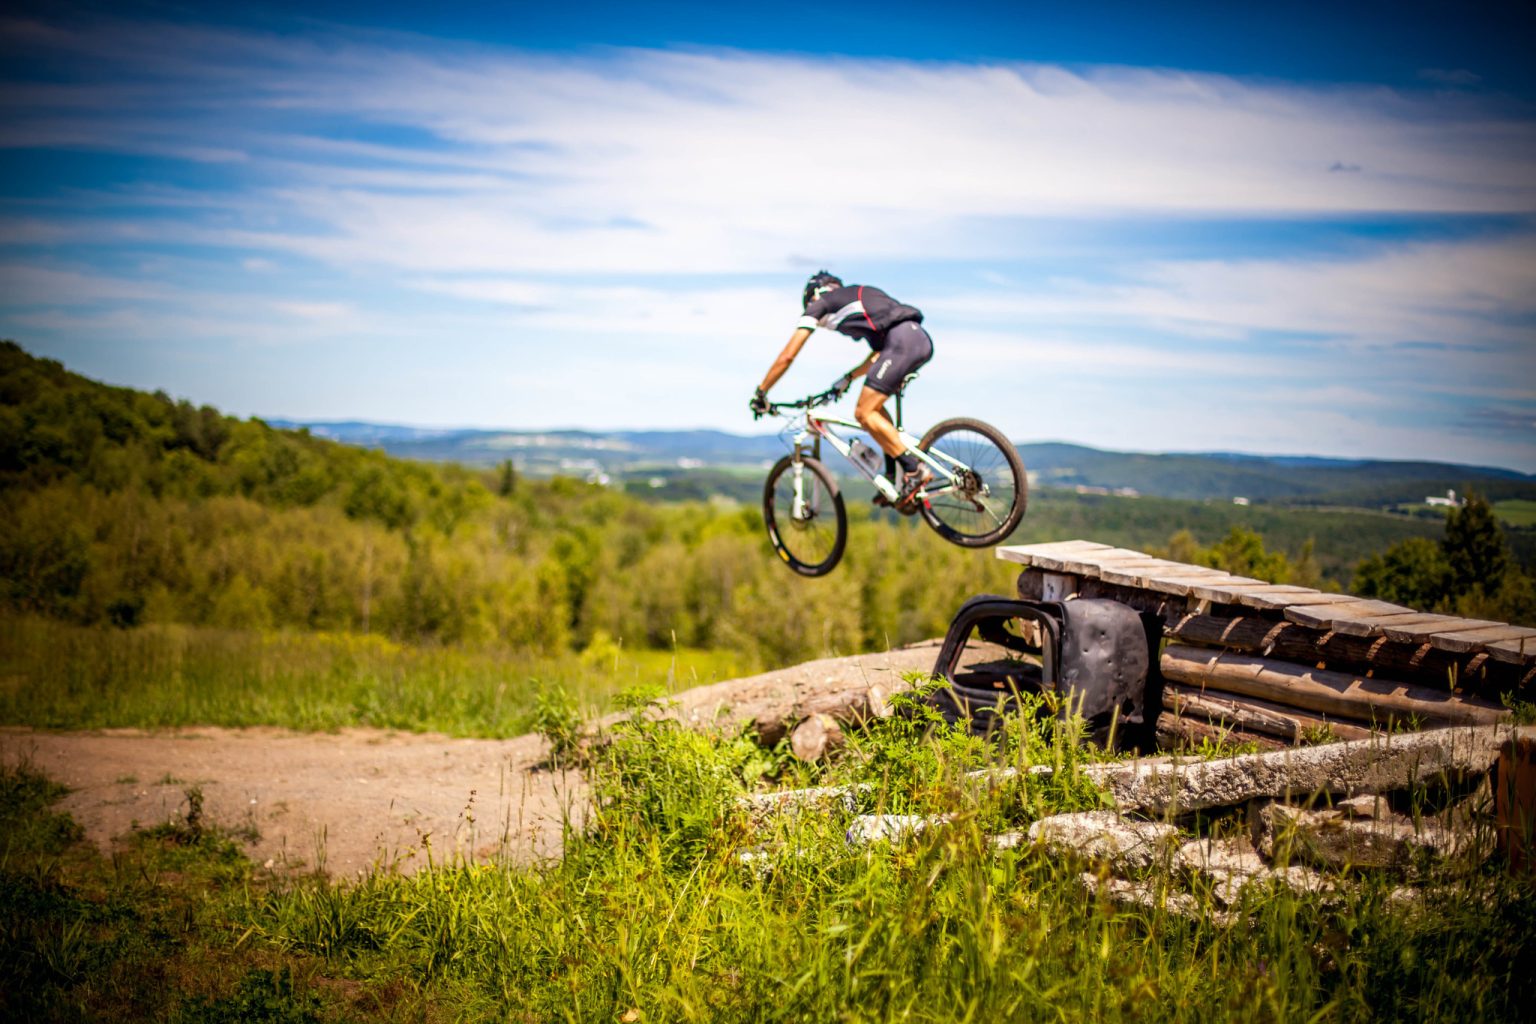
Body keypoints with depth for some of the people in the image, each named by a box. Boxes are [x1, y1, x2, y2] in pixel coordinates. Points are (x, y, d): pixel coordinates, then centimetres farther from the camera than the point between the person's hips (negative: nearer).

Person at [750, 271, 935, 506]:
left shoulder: (819, 304, 16)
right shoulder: (858, 296, 37)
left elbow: (787, 357, 15)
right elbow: (879, 353, 44)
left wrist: (760, 394, 24)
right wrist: (848, 378, 54)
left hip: (901, 341, -8)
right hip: (922, 339, 8)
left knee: (864, 413, -4)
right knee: (872, 404, 20)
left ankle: (915, 470, -9)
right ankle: (896, 476, 14)